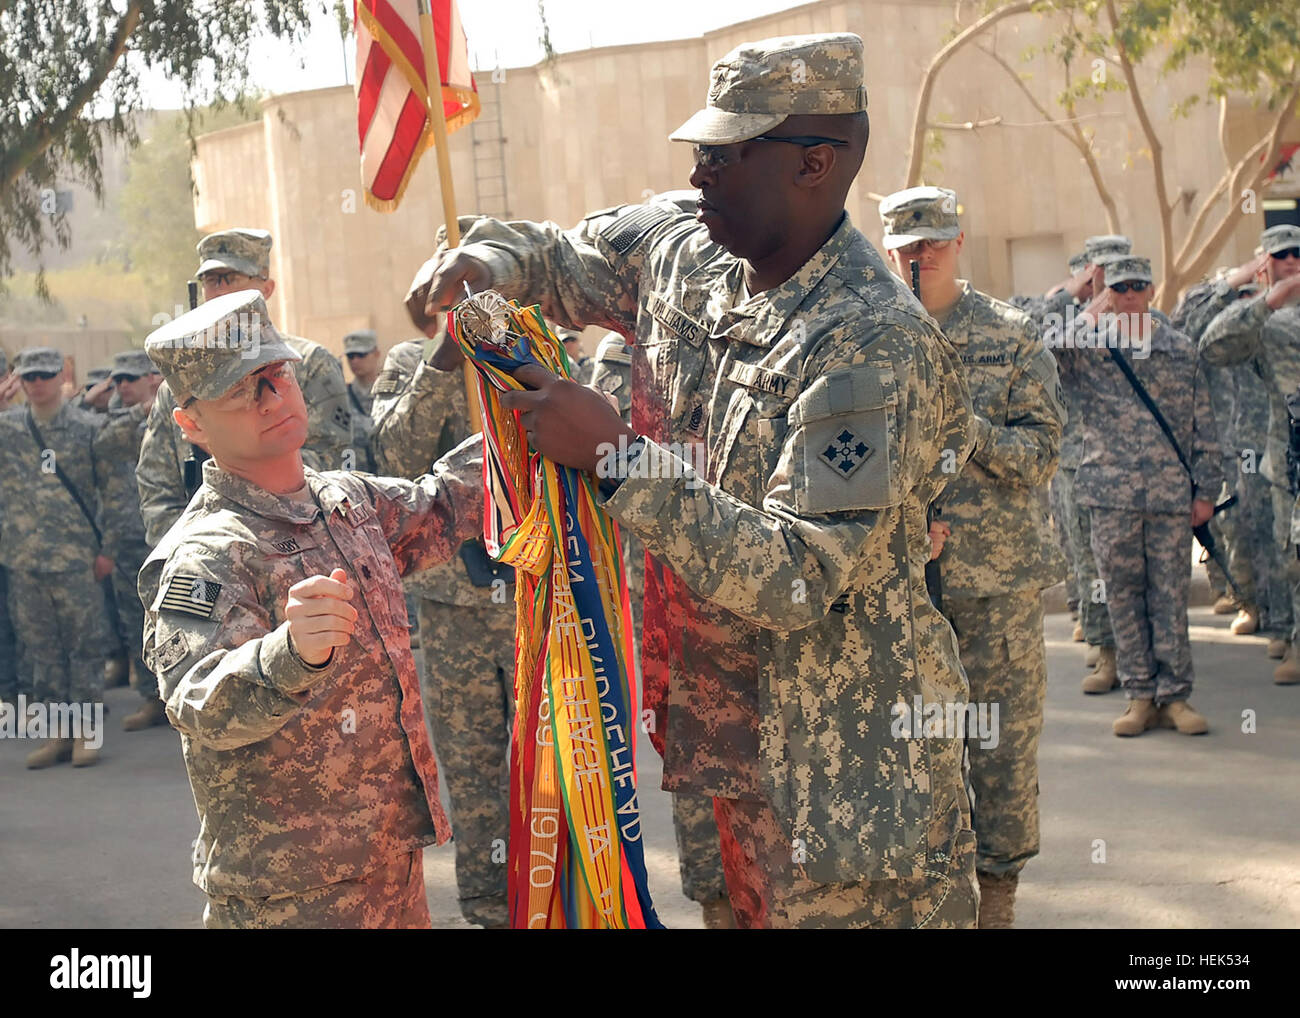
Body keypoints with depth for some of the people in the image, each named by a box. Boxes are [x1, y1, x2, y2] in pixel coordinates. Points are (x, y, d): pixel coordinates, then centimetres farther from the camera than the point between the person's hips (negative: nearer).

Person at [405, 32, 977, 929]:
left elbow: (796, 580, -28)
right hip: (734, 720, 8)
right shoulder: (678, 255, 2)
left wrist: (615, 455, -28)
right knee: (757, 904, 19)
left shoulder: (875, 346, -23)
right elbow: (556, 257, 21)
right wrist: (482, 261, -3)